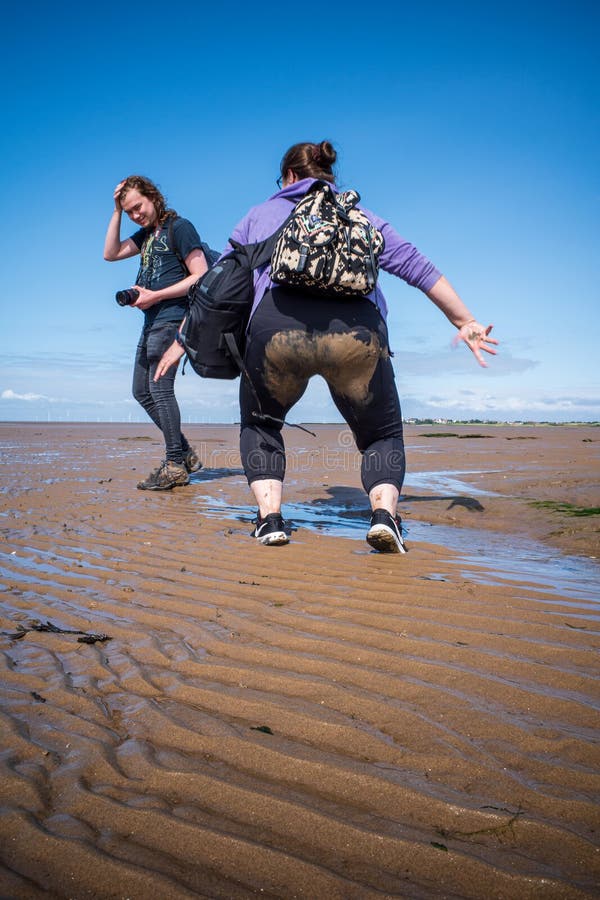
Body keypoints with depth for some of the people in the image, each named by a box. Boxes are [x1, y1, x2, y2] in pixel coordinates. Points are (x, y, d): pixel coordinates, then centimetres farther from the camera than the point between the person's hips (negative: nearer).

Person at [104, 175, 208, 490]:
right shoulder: (147, 233, 19)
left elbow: (201, 277, -13)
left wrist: (156, 296, -16)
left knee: (159, 388, -12)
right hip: (152, 321, 10)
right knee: (141, 390, 9)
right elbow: (110, 253, 18)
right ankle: (185, 453, 13)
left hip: (171, 318, -10)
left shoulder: (179, 227, -6)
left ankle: (175, 466, -7)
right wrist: (117, 210, 11)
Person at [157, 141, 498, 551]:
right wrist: (465, 323, 30)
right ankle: (384, 513, -6)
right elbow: (418, 267, 27)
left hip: (276, 328, 0)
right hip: (357, 331, 0)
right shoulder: (360, 216, 32)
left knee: (260, 424, 28)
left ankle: (270, 516, 10)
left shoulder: (260, 214, 31)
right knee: (382, 436, 20)